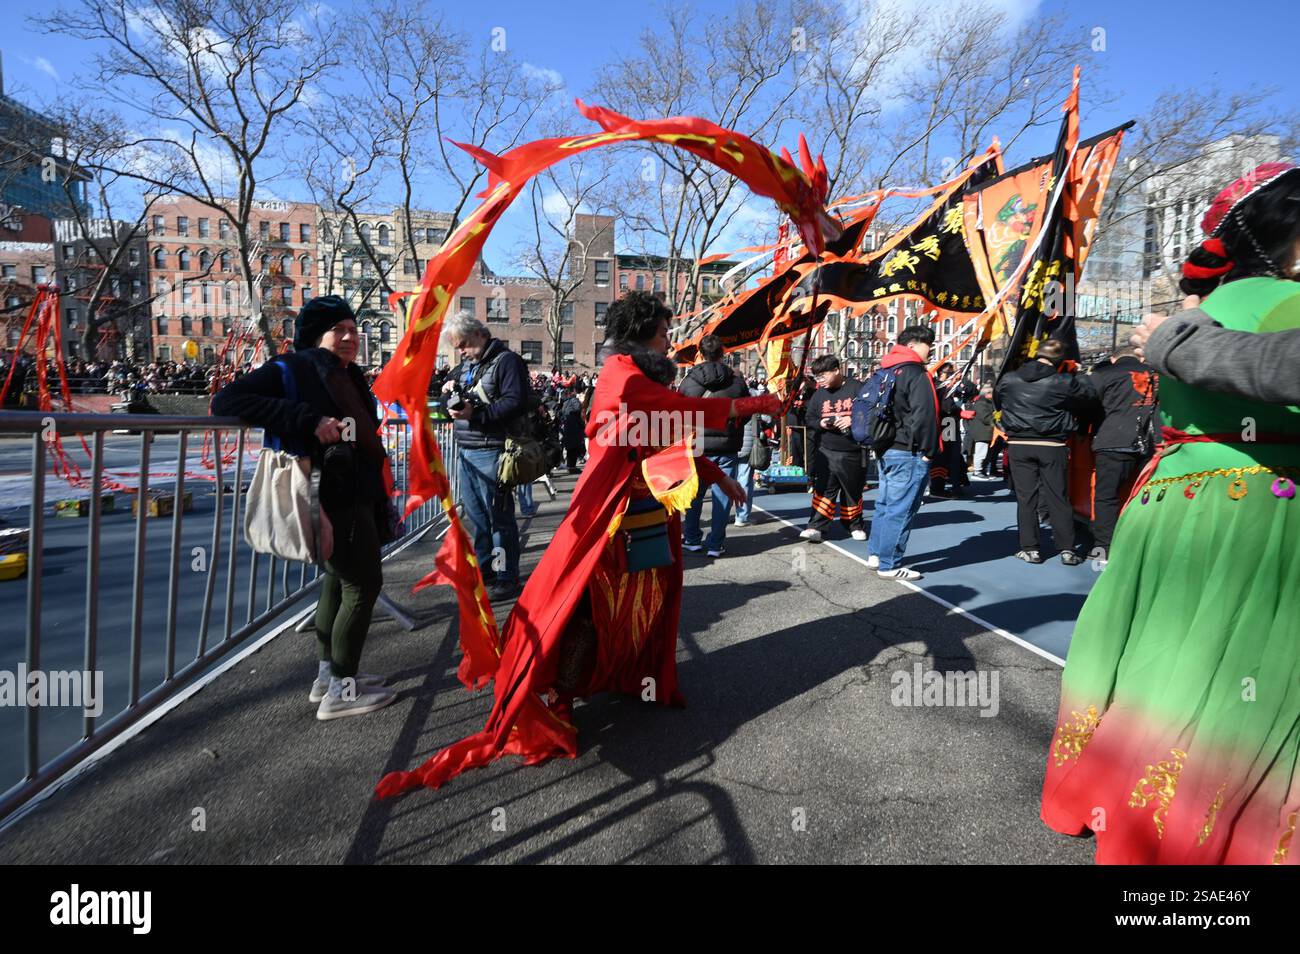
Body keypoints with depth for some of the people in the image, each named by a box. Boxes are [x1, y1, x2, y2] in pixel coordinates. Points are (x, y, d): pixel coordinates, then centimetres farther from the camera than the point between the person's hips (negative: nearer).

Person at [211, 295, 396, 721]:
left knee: (339, 577, 16)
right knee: (363, 582, -5)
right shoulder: (295, 368, -10)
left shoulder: (349, 375, 15)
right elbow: (226, 401, -20)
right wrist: (308, 420, -28)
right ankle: (341, 689, 6)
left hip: (357, 493, 10)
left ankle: (329, 673, 30)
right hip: (334, 495, -9)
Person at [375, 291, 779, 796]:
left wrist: (719, 476, 18)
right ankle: (552, 695, 7)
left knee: (649, 597, 16)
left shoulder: (645, 381, 14)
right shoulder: (622, 375, -15)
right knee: (592, 605, -4)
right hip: (613, 512, -9)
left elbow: (674, 442, 19)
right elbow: (688, 409, -18)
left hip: (650, 511, 9)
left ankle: (635, 675, 33)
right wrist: (754, 404, -8)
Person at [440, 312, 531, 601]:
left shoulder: (506, 361, -8)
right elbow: (451, 376, 37)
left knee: (498, 515, -3)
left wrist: (475, 413, -22)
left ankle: (506, 577, 5)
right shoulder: (466, 364, 19)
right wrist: (450, 384, 11)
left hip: (490, 451, -9)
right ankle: (484, 568, 26)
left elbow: (517, 402, -18)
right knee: (477, 514, 14)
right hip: (466, 450, 9)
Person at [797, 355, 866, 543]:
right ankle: (815, 526, -4)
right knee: (823, 490, -4)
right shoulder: (819, 393, 8)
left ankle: (855, 526, 27)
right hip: (826, 451, 2)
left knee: (852, 491, 11)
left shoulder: (857, 388, -5)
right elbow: (809, 418, 13)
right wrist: (820, 423, -8)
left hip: (852, 452, -2)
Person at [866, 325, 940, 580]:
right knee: (900, 510, -5)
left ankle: (875, 554, 26)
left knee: (885, 503, 18)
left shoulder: (884, 372, 14)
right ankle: (889, 565, 0)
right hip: (909, 454, -9)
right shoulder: (916, 374, -12)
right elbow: (924, 416, -19)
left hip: (886, 449, 9)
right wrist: (928, 450, -11)